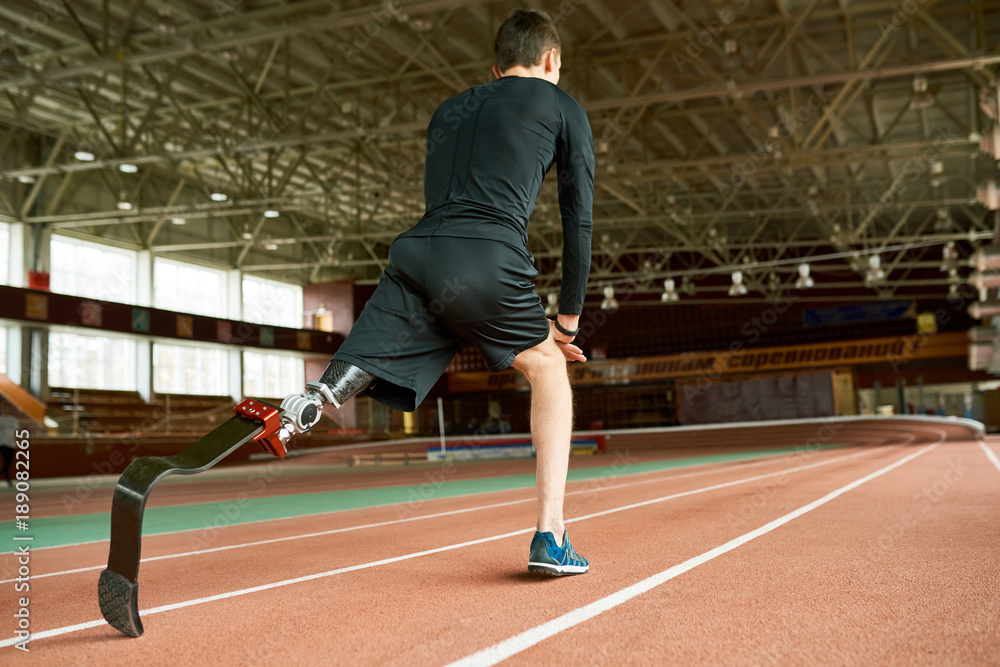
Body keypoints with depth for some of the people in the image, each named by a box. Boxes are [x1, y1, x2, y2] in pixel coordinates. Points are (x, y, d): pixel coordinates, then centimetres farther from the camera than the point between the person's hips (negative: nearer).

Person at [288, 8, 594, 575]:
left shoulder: (449, 110, 33)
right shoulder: (561, 107, 20)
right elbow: (579, 220, 15)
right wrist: (568, 321, 22)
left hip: (417, 253, 4)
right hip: (488, 262, -3)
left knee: (328, 396, -2)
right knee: (549, 368, 20)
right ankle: (550, 539, 15)